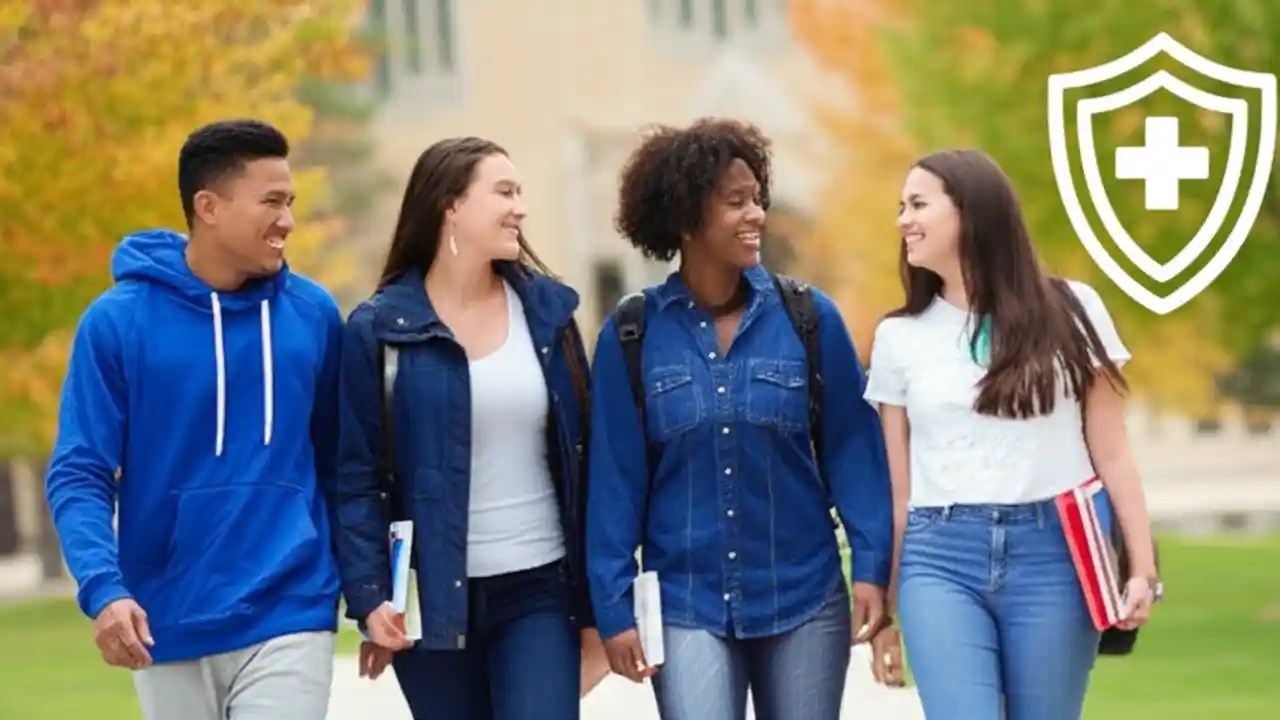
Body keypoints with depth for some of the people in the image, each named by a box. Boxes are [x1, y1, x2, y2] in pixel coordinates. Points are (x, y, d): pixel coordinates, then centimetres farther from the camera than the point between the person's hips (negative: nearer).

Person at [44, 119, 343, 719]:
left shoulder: (313, 314, 3)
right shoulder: (118, 321, -5)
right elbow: (79, 475, -7)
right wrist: (103, 589, -22)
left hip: (288, 620, 0)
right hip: (169, 627, 0)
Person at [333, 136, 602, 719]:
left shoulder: (547, 309, 4)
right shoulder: (378, 328, -4)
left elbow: (581, 458, 6)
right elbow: (356, 477, -4)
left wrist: (595, 598, 4)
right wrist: (369, 597, -13)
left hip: (540, 589, 1)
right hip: (431, 597, -1)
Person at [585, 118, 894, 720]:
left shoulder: (809, 317, -2)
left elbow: (851, 446, 1)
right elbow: (616, 476, -1)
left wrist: (871, 566, -7)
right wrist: (614, 607, -2)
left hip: (804, 601, 1)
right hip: (686, 607, -1)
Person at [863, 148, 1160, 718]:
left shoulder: (1069, 310, 6)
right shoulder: (899, 336, 10)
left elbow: (1110, 453, 6)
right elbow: (898, 485, 11)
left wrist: (1142, 566, 0)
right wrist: (885, 598, 8)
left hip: (1054, 552, -1)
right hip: (941, 557, 1)